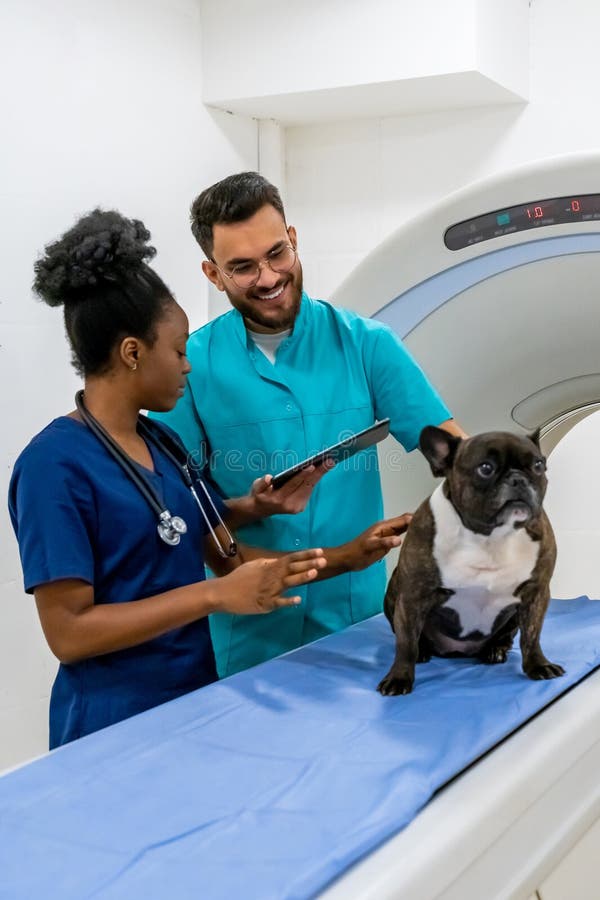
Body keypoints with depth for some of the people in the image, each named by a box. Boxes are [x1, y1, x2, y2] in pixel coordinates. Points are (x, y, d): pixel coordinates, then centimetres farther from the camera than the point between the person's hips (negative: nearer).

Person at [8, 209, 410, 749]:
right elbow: (68, 632, -21)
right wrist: (214, 596, -24)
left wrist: (347, 557, 2)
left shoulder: (164, 443, 6)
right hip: (114, 727, -8)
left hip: (195, 700, 8)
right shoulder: (54, 465, -18)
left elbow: (230, 557, 9)